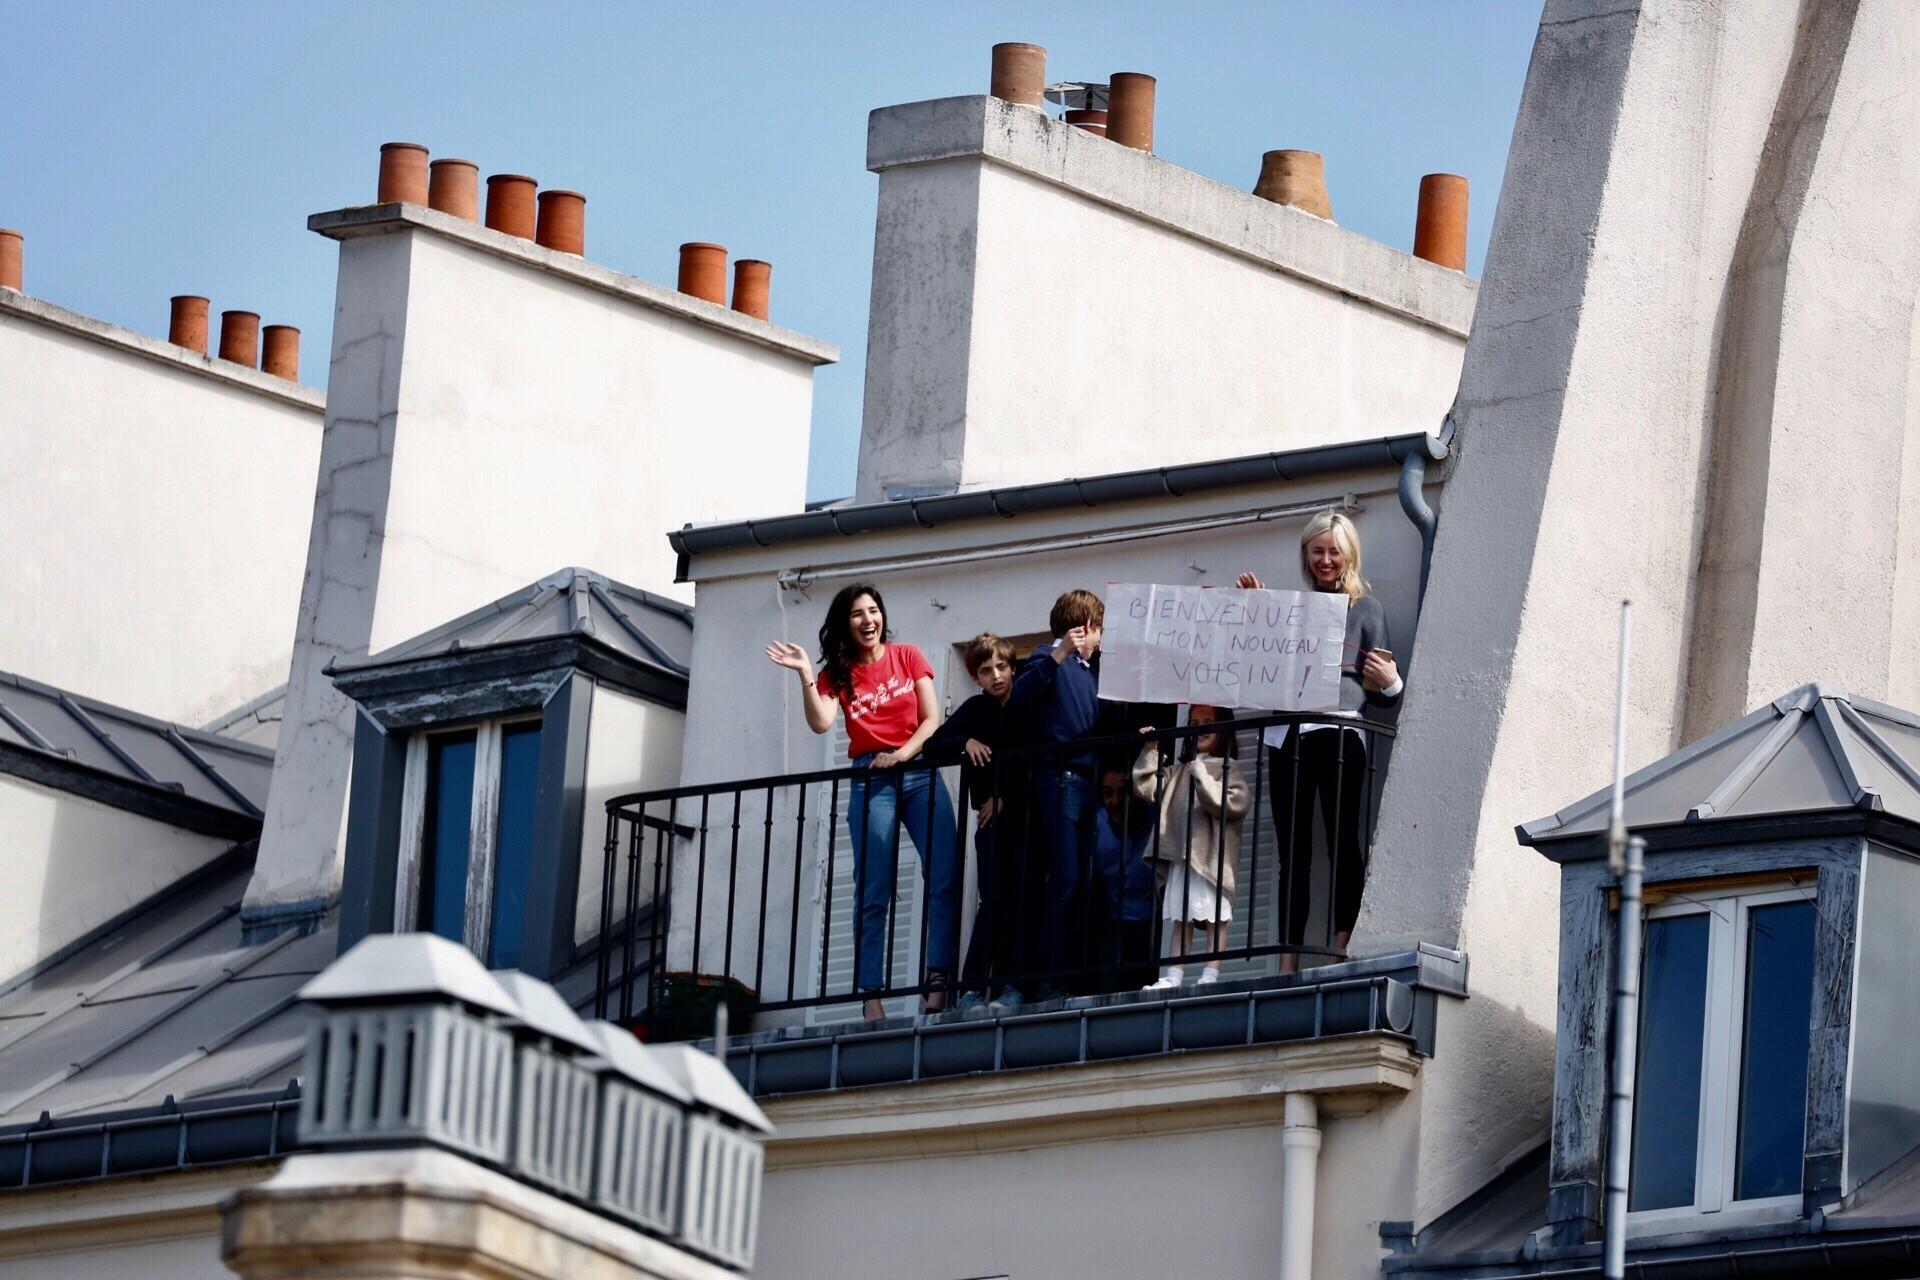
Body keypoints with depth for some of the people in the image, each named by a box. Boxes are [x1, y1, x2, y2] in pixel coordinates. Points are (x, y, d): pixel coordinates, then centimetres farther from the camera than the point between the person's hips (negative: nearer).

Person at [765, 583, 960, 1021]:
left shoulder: (907, 657, 8)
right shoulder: (837, 673, 7)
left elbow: (931, 717, 3)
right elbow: (820, 722, -8)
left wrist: (905, 753, -12)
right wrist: (804, 674, -15)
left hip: (919, 772, 1)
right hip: (869, 781, -1)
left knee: (945, 878, -11)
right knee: (873, 892, -4)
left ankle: (938, 980, -10)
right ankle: (871, 993, -7)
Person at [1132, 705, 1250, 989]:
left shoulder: (1226, 769, -1)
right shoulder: (1180, 770, 18)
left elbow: (1230, 804, -14)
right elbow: (1147, 788, 15)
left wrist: (1201, 777, -15)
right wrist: (1150, 753, 8)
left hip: (1211, 855, -6)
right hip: (1180, 853, 6)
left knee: (1214, 916, -6)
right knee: (1180, 915, 5)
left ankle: (1210, 974, -9)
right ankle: (1173, 976, 3)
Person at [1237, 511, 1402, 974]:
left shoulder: (1365, 609, 9)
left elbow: (1381, 694, 6)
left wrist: (1390, 683, -17)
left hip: (1338, 731, -4)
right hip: (1286, 735, 4)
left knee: (1344, 841, -15)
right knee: (1293, 852, 2)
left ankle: (1343, 950, -20)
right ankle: (1288, 962, 1)